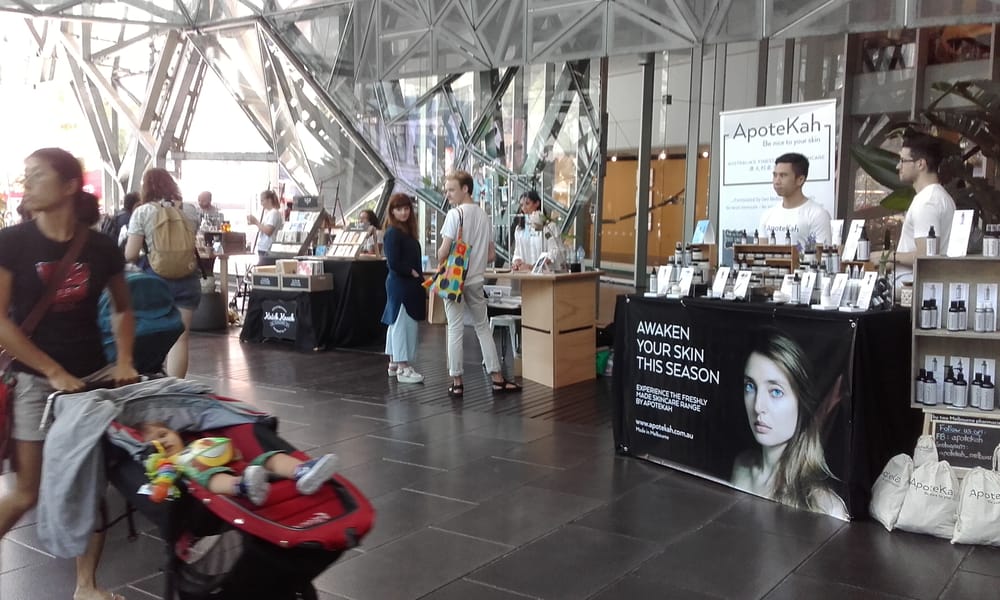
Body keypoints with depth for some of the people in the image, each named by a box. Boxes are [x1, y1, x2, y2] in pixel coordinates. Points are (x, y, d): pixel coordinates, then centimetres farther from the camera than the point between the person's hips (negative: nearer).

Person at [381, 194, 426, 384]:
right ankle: (403, 368, -2)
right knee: (402, 325, -6)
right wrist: (412, 273, -13)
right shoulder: (393, 232, -13)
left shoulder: (407, 231, 14)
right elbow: (393, 263, -19)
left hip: (408, 284, 10)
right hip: (400, 284, -10)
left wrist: (419, 278, 6)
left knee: (396, 324, 14)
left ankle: (394, 363, 23)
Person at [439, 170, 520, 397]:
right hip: (476, 280, 5)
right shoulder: (483, 215, 7)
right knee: (483, 327, 14)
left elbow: (444, 251, -17)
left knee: (455, 329, 1)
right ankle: (497, 378, 15)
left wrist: (441, 264, 3)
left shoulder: (455, 214, -12)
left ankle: (457, 382, 5)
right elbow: (491, 255, 9)